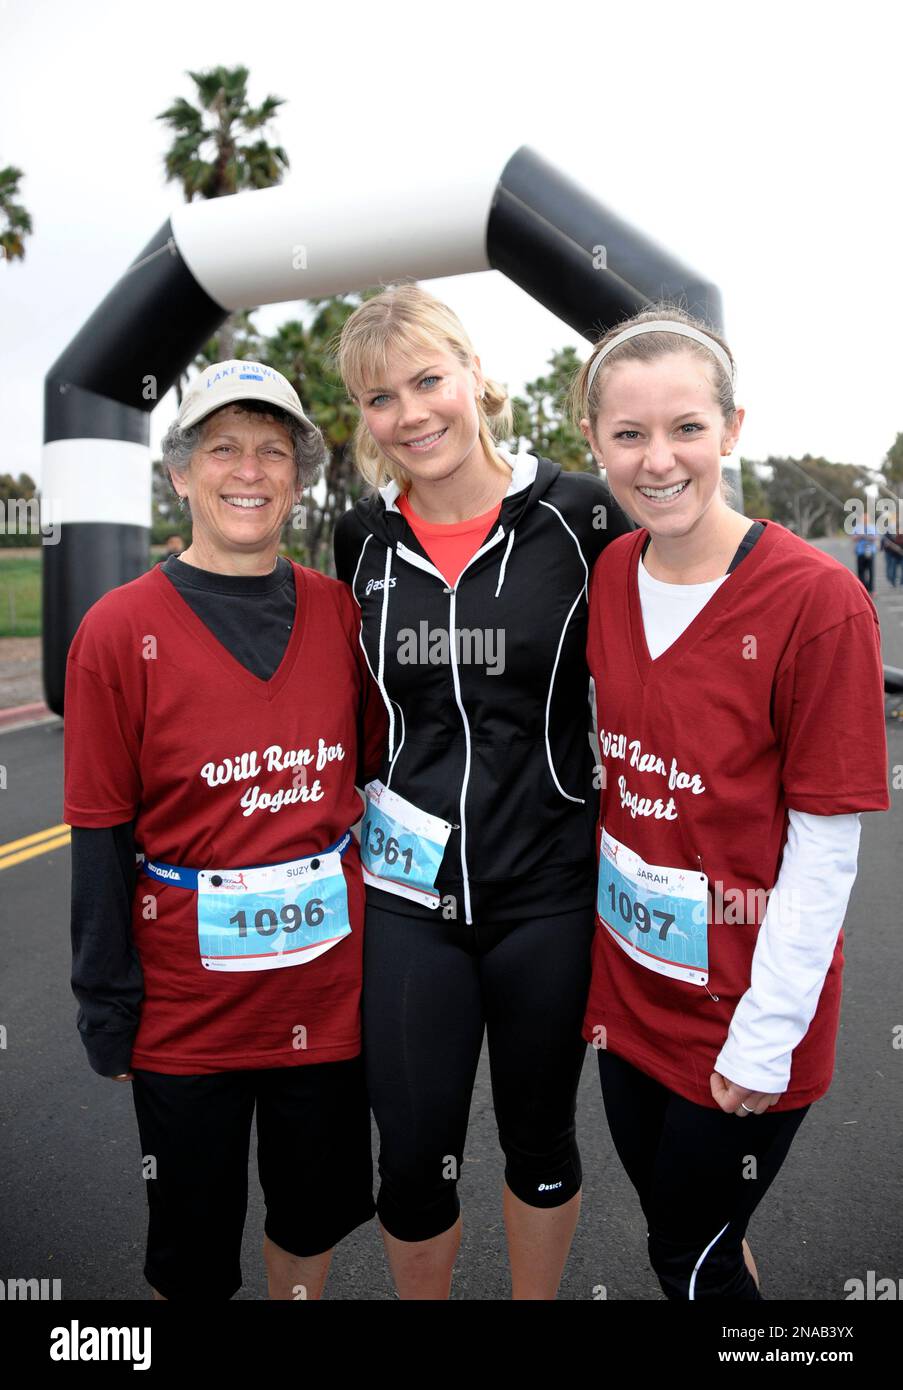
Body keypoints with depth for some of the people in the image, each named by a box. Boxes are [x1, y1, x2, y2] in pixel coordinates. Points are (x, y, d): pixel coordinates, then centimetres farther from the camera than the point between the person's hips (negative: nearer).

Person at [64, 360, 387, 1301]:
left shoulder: (338, 612, -2)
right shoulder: (121, 631, -12)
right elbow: (101, 838, -8)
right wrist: (108, 1012, -4)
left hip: (327, 986, 3)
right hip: (187, 1003, -2)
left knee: (314, 1215, 24)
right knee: (193, 1252, 19)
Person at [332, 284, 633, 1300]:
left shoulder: (580, 517, -8)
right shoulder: (362, 537, 2)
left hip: (549, 885, -1)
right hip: (406, 889, 2)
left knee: (539, 1139, 18)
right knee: (414, 1159, 11)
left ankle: (535, 1300, 46)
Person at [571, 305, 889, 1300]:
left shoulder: (818, 600, -20)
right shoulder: (610, 575, -2)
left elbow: (826, 847, -16)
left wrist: (766, 1036, -14)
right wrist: (603, 968, 8)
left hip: (745, 1015, -5)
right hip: (631, 989, 5)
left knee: (690, 1262, 15)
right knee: (678, 1228, 25)